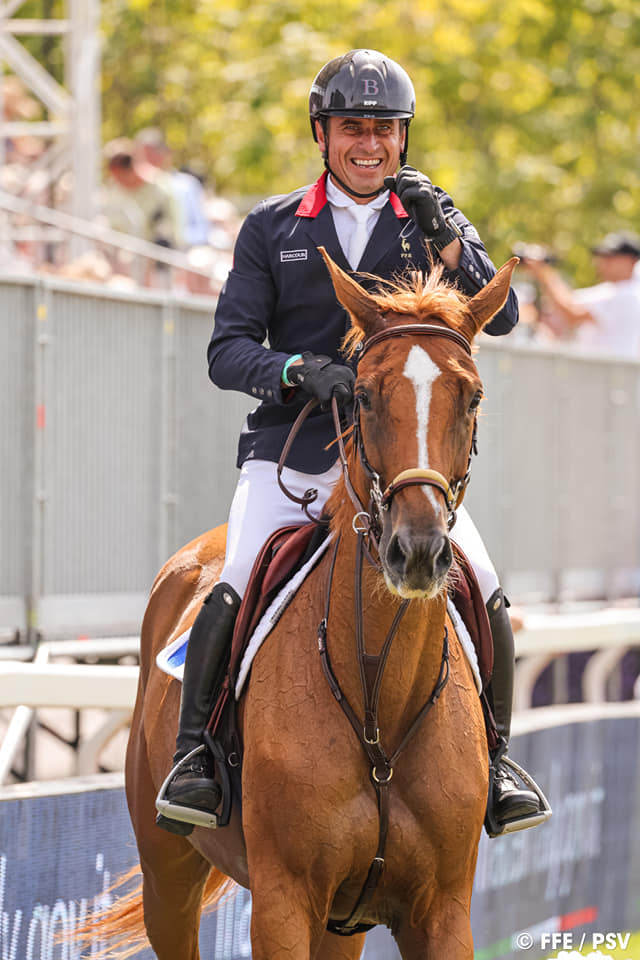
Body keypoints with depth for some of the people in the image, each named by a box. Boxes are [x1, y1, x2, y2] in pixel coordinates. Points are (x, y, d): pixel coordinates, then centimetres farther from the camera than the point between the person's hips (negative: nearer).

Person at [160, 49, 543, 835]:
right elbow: (228, 350, 1)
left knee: (484, 594, -15)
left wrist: (447, 238, -19)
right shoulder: (272, 229, 7)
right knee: (235, 590, -24)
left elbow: (501, 317, -4)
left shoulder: (434, 224, 9)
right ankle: (193, 751, -8)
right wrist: (299, 371, -19)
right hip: (291, 453, -1)